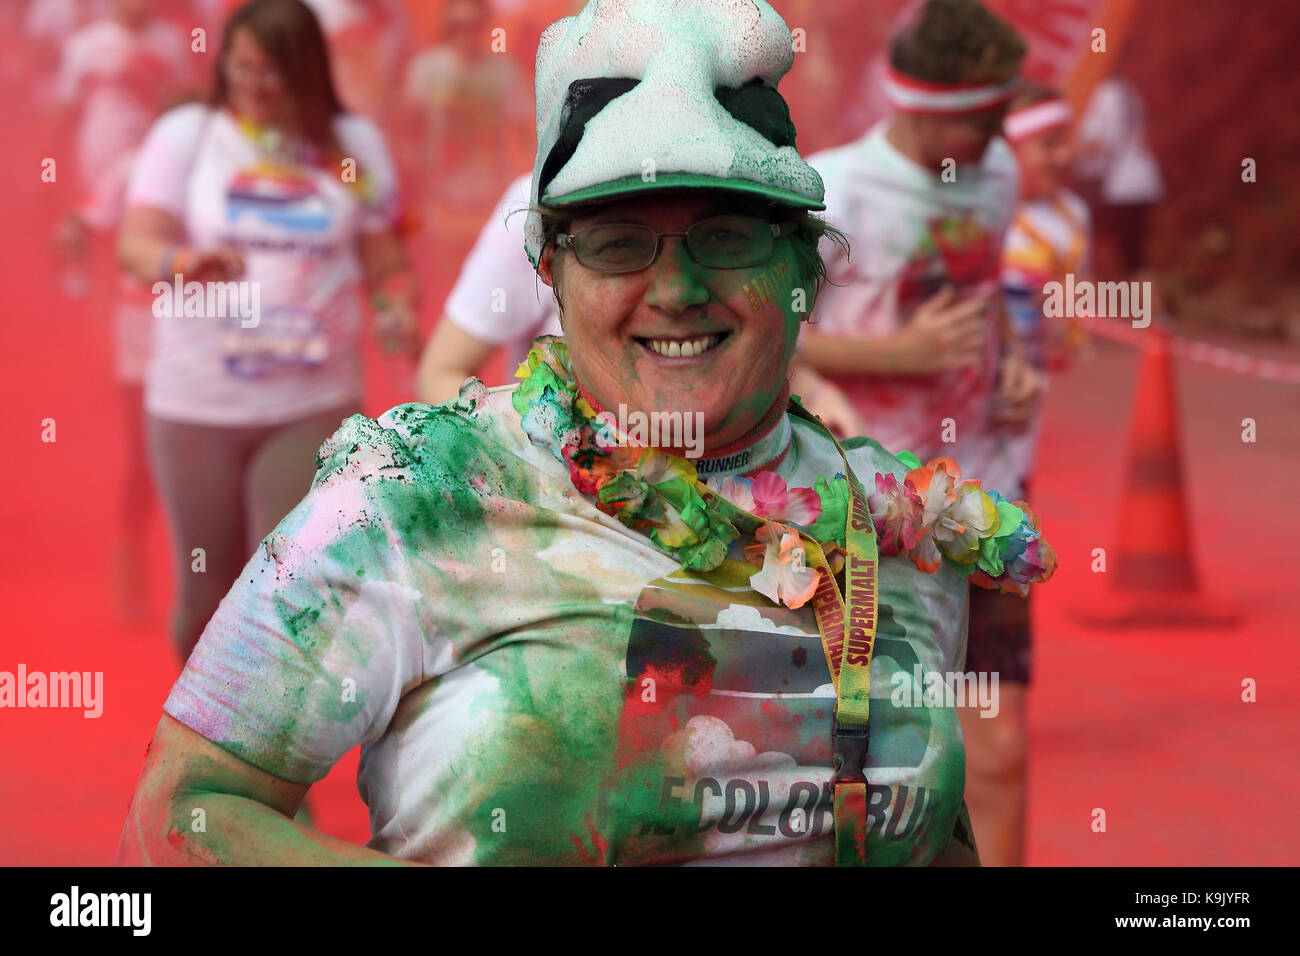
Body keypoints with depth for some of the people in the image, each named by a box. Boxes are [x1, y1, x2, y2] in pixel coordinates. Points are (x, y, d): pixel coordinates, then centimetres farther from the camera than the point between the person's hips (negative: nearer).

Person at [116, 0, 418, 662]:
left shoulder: (354, 144, 6)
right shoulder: (185, 135, 1)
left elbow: (383, 257, 12)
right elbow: (137, 241, -10)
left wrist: (398, 304, -10)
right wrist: (184, 262, -32)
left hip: (314, 406, 0)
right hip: (195, 402, 0)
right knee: (207, 593, 10)